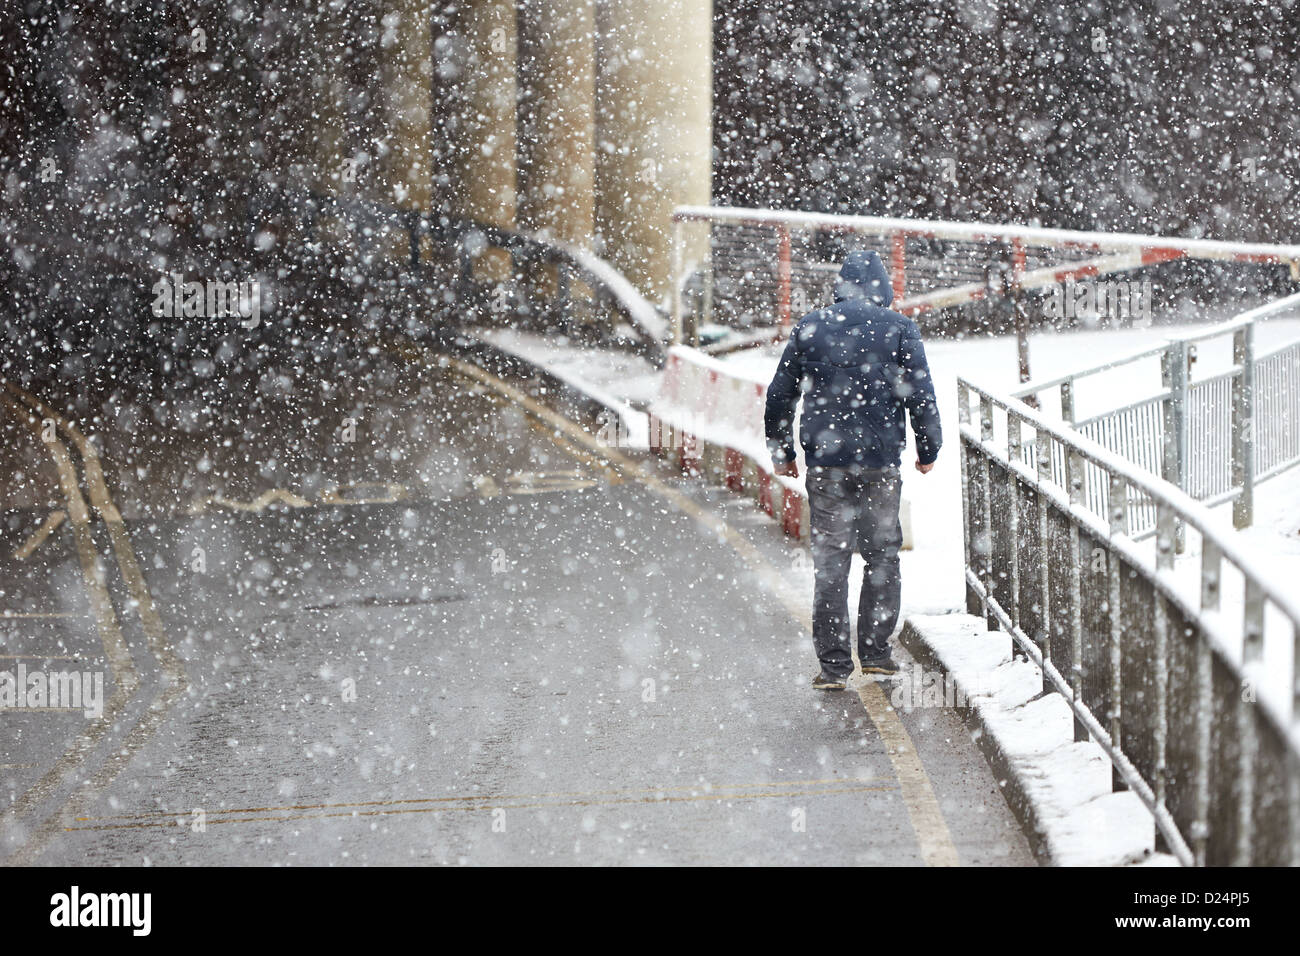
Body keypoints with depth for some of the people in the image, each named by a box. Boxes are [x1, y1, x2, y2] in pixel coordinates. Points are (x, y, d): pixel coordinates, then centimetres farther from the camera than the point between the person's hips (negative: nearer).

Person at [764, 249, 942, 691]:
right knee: (882, 555, 12)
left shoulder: (810, 327, 5)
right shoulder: (899, 328, -1)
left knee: (830, 559, 3)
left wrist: (781, 451, 19)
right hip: (881, 459, -1)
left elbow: (780, 395, 8)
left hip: (825, 459, 1)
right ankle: (876, 651, 13)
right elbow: (921, 394, -2)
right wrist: (928, 449, 10)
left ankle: (834, 663, 0)